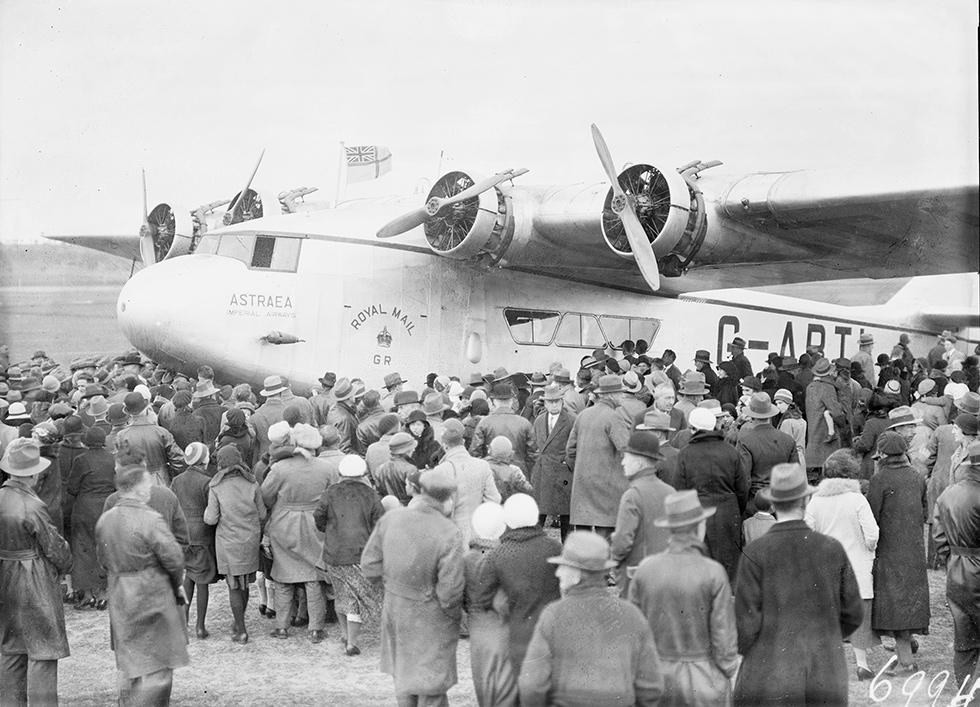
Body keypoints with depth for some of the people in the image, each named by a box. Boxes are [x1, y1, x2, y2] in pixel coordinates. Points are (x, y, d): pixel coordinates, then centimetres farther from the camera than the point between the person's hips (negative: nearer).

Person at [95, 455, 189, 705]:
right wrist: (176, 585, 2)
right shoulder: (150, 520, -19)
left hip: (119, 600, 7)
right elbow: (174, 558, -16)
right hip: (152, 599, -7)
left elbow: (104, 560, 11)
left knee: (128, 664, 19)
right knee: (157, 666, 2)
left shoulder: (104, 520, 2)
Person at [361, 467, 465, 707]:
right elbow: (450, 592, -24)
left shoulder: (390, 519, -11)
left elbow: (369, 566, -4)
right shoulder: (449, 535, -25)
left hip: (396, 610, 5)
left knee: (403, 673, 23)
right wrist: (454, 615, -4)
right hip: (431, 619, -5)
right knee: (431, 679, 12)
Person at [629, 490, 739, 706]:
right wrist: (728, 670, 6)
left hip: (656, 678, 3)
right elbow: (724, 633, -10)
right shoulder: (713, 573, -14)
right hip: (704, 682, -3)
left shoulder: (645, 568, -5)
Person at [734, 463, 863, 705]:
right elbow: (852, 615, 6)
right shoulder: (833, 550, -1)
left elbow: (746, 621, -10)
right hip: (826, 680, 3)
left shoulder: (755, 553, -10)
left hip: (769, 677, -3)